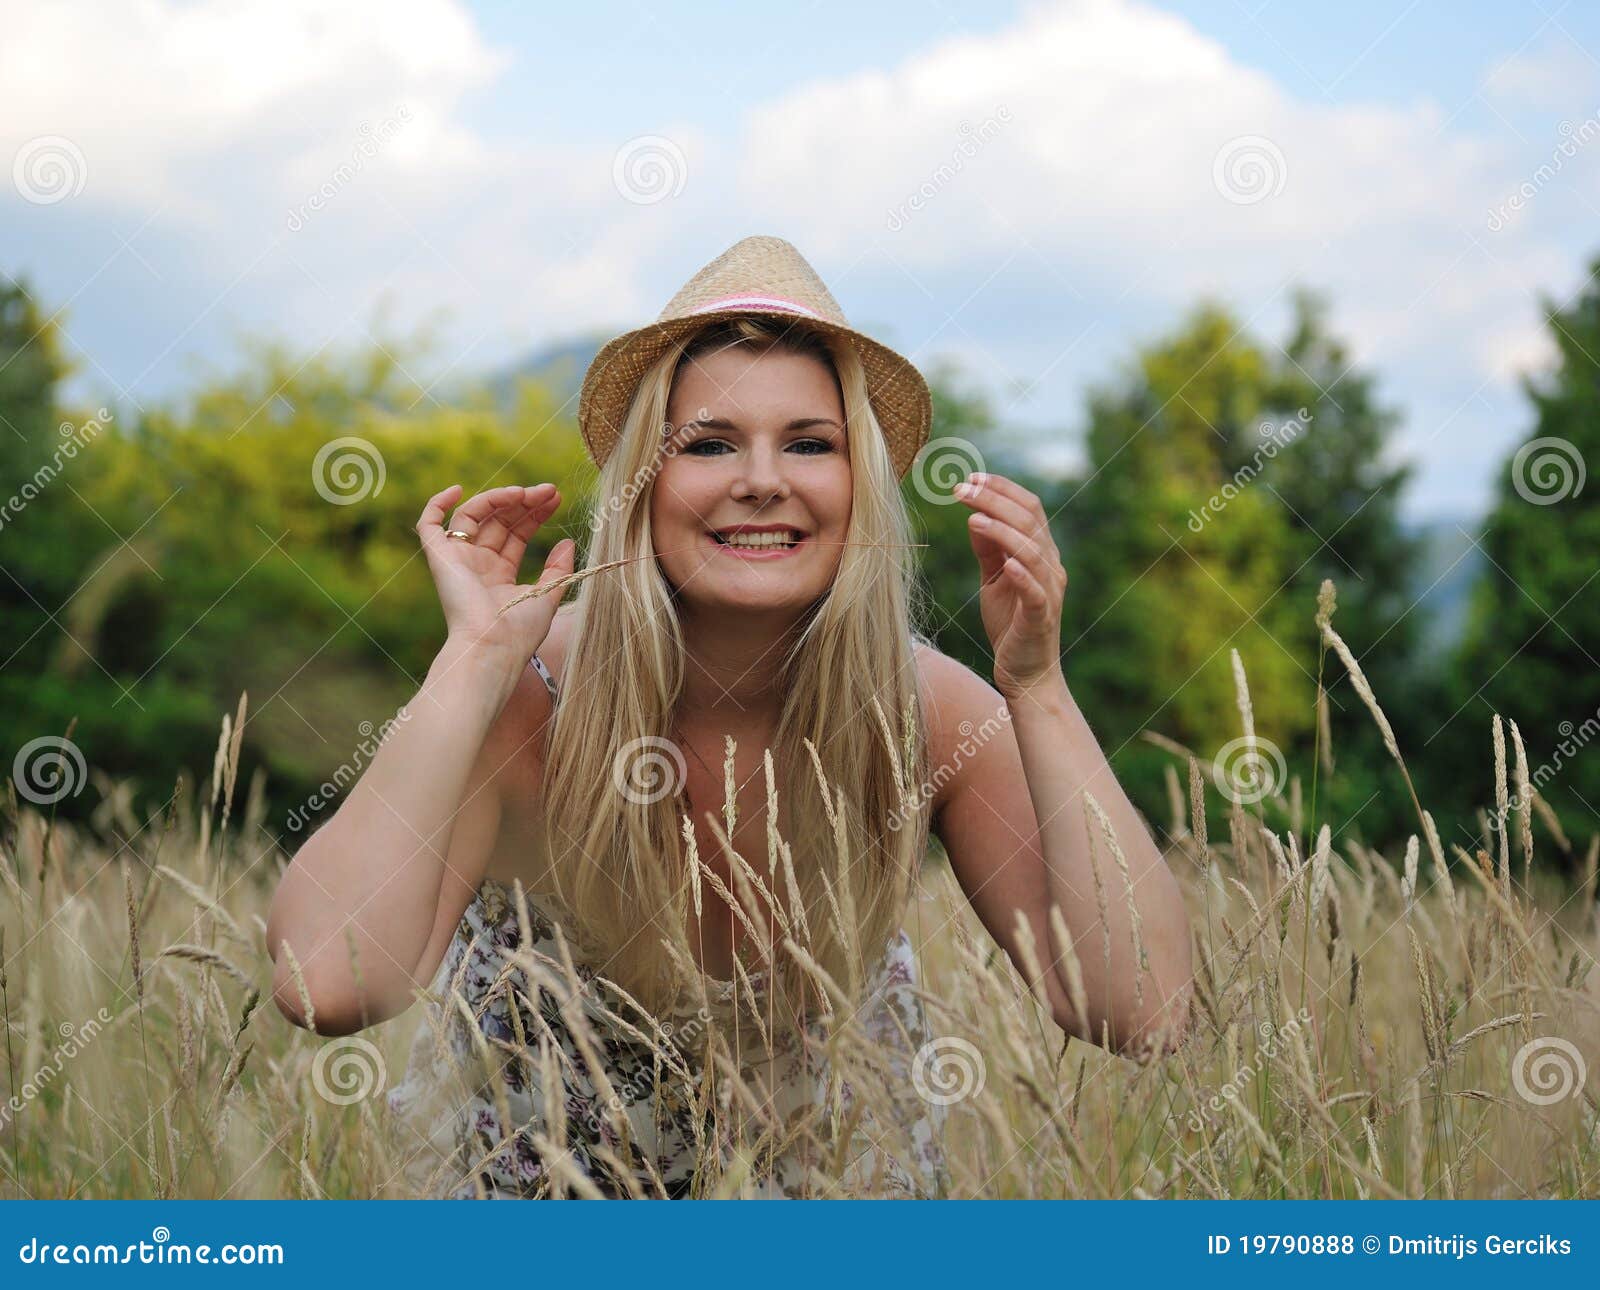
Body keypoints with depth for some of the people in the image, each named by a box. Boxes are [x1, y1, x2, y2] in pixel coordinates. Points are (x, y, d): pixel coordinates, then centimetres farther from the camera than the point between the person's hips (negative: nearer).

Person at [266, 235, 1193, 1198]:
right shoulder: (527, 697, -21)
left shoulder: (930, 712, -16)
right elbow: (325, 984, -36)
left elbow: (1145, 1012, -26)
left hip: (833, 1181, 1)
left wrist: (1035, 686, -30)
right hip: (546, 1188, -1)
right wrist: (477, 658, -34)